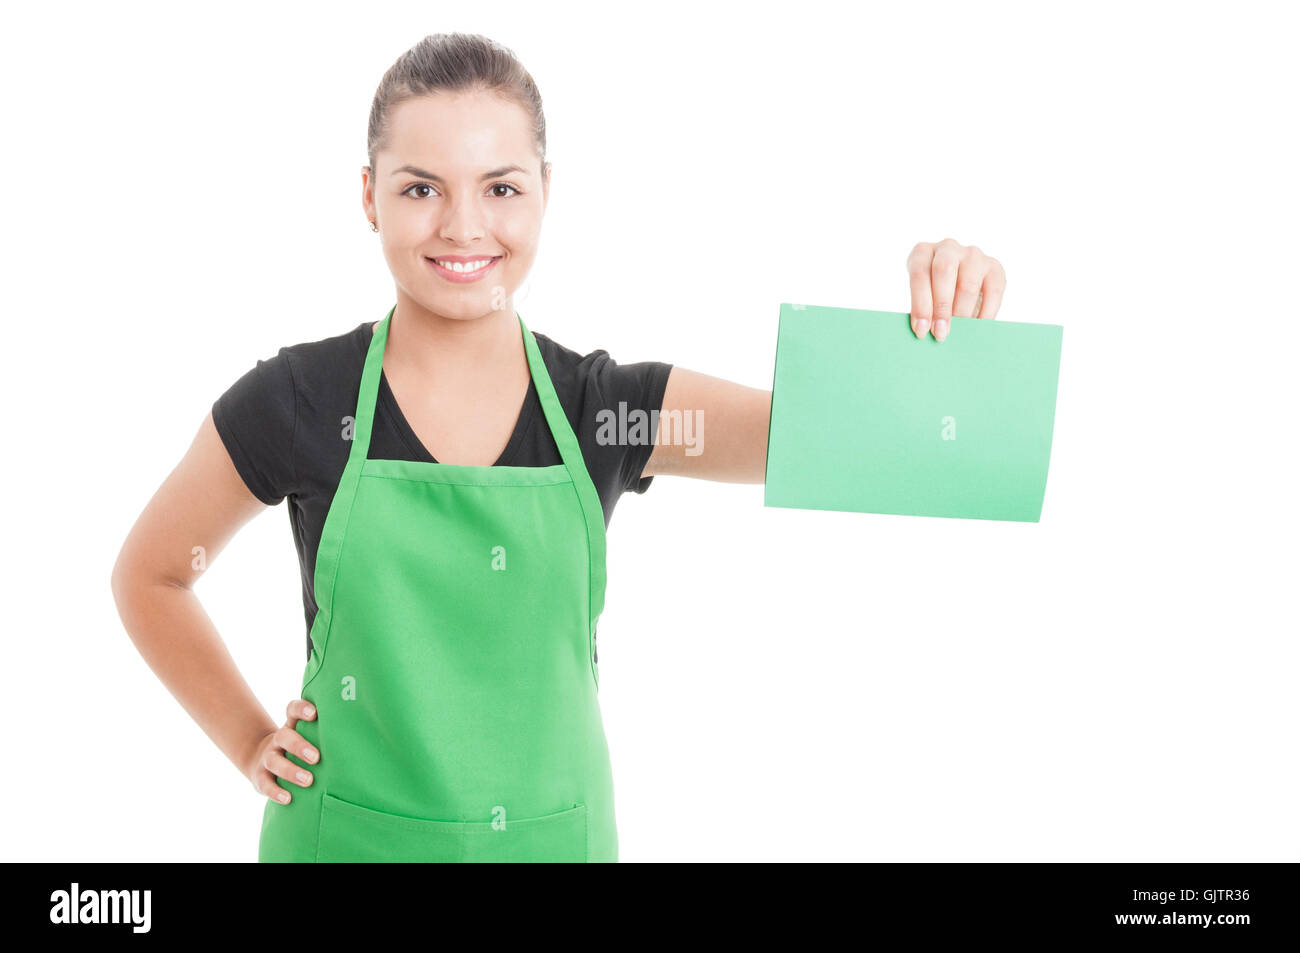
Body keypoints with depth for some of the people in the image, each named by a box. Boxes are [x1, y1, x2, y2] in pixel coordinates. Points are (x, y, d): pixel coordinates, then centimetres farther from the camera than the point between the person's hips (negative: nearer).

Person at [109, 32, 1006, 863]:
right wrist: (250, 740, -1)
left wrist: (944, 331, -35)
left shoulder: (613, 405, -5)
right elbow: (149, 575, 5)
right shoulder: (299, 403, -10)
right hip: (351, 833, -2)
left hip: (556, 832, 2)